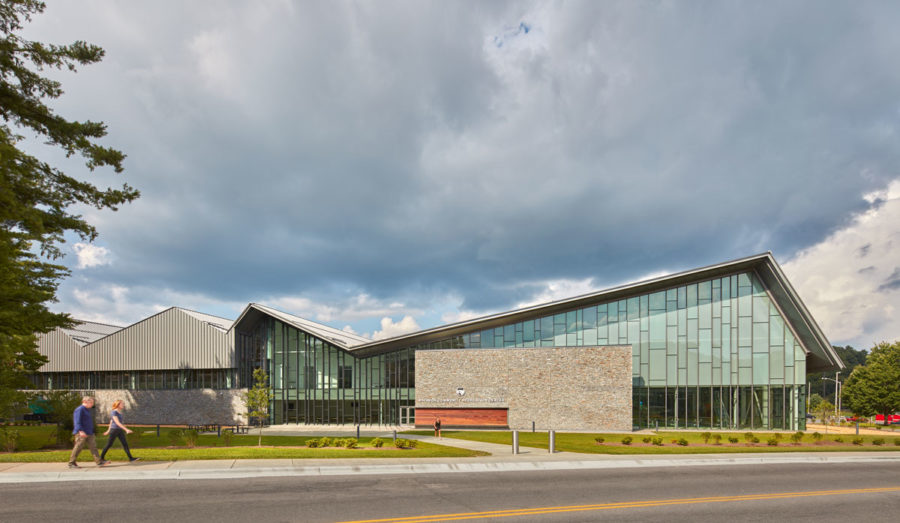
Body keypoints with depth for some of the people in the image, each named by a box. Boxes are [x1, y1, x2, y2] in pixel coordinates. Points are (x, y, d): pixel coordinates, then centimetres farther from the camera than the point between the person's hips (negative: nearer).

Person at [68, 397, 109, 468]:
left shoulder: (87, 410, 20)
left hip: (89, 433, 9)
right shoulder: (79, 410, -10)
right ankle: (71, 463, 11)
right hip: (81, 433, -9)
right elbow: (77, 421, -19)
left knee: (93, 447, 2)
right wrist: (81, 431, -28)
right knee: (78, 448, -1)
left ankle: (99, 461, -2)